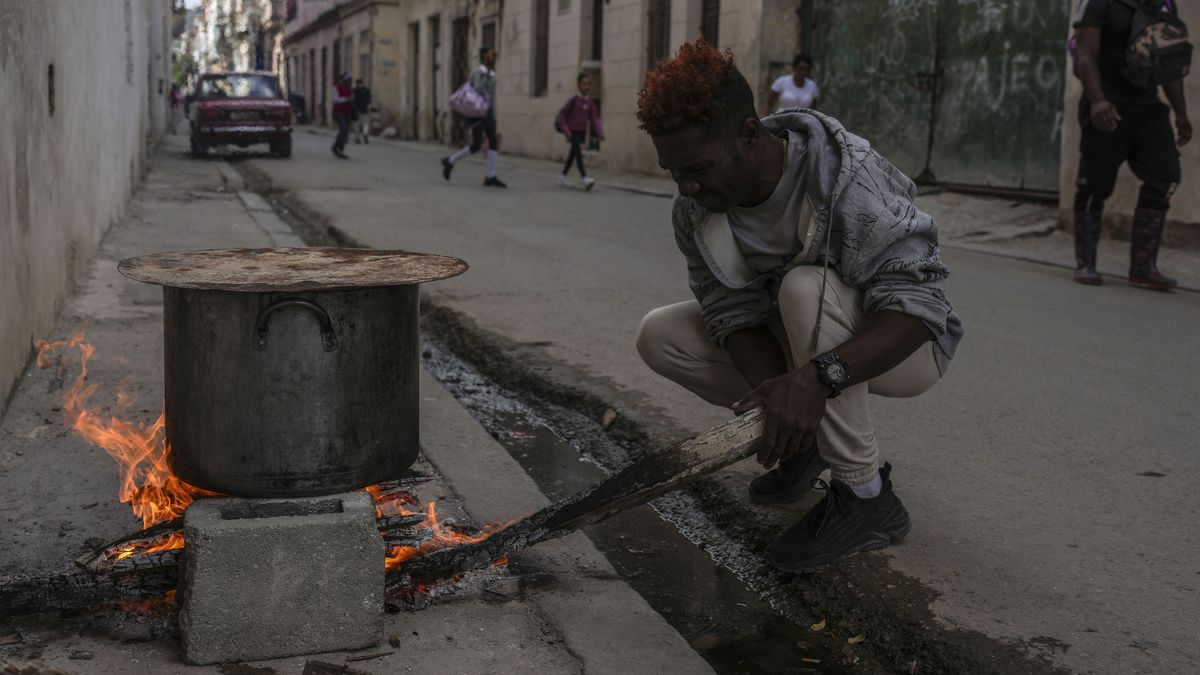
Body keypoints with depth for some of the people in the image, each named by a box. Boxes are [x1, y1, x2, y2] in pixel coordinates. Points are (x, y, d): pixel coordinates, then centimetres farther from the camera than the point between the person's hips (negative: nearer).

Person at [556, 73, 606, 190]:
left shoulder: (590, 103, 4)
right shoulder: (573, 100, -11)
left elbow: (594, 119, 6)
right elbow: (561, 115, -10)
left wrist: (600, 133, -6)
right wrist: (566, 131, -16)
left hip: (582, 132, 6)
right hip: (573, 132, -6)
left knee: (573, 154, 15)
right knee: (578, 153, -18)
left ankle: (564, 176, 31)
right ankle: (585, 178, -27)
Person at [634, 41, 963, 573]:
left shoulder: (848, 179, -32)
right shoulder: (694, 209, -13)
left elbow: (917, 306, -37)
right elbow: (735, 313, -15)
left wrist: (816, 377, -52)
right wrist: (776, 396, -35)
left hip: (899, 348, -6)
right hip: (794, 346, 6)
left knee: (806, 287, -37)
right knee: (659, 336, -10)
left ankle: (866, 498, -25)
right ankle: (802, 437, 5)